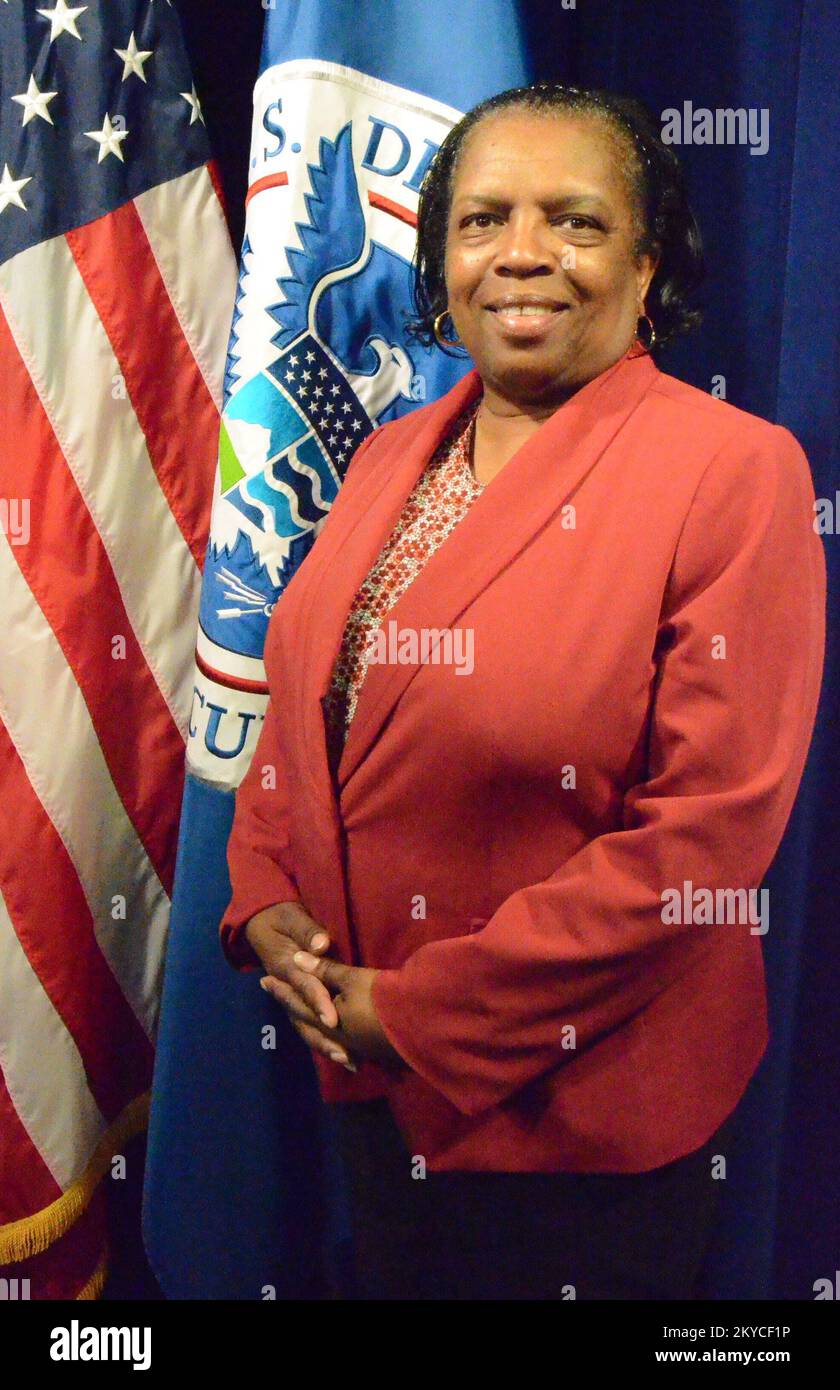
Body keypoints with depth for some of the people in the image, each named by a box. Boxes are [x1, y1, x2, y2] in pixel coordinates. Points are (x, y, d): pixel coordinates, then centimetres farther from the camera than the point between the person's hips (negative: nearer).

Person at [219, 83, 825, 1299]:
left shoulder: (734, 469, -16)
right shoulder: (393, 461, 5)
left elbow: (708, 832, -21)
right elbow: (298, 706, 12)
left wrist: (427, 1014, -17)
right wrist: (265, 901, -5)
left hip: (580, 1113, -5)